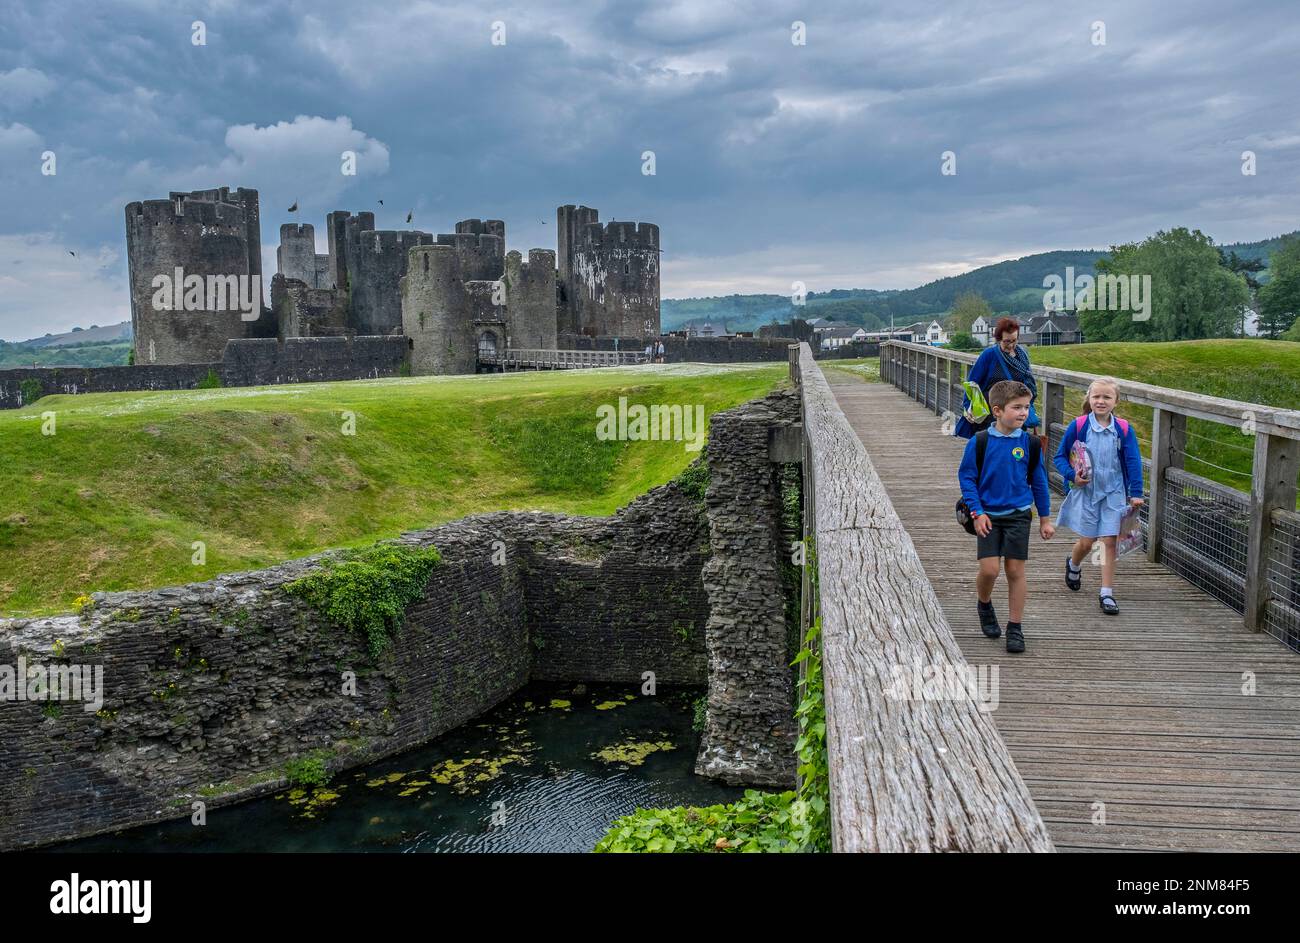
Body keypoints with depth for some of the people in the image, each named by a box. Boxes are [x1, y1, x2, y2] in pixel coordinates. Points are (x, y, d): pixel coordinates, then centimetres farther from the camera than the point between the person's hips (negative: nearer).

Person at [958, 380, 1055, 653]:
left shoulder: (1030, 443, -2)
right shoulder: (979, 441, -9)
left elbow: (1039, 482, 8)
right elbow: (966, 477, -3)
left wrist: (1045, 519, 10)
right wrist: (977, 512, -9)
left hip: (1018, 516, 2)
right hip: (988, 516, -2)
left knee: (1015, 571, 2)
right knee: (989, 569, -7)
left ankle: (1015, 628, 14)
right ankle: (984, 605, 25)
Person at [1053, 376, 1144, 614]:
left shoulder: (1124, 430, -4)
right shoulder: (1079, 426, -7)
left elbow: (1133, 462, -1)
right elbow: (1059, 456, 1)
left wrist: (1135, 493, -6)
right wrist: (1072, 475, -15)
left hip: (1113, 493, 1)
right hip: (1085, 491, -1)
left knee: (1109, 541, -2)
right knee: (1087, 541, 6)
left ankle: (1107, 593, 6)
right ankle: (1073, 564, 40)